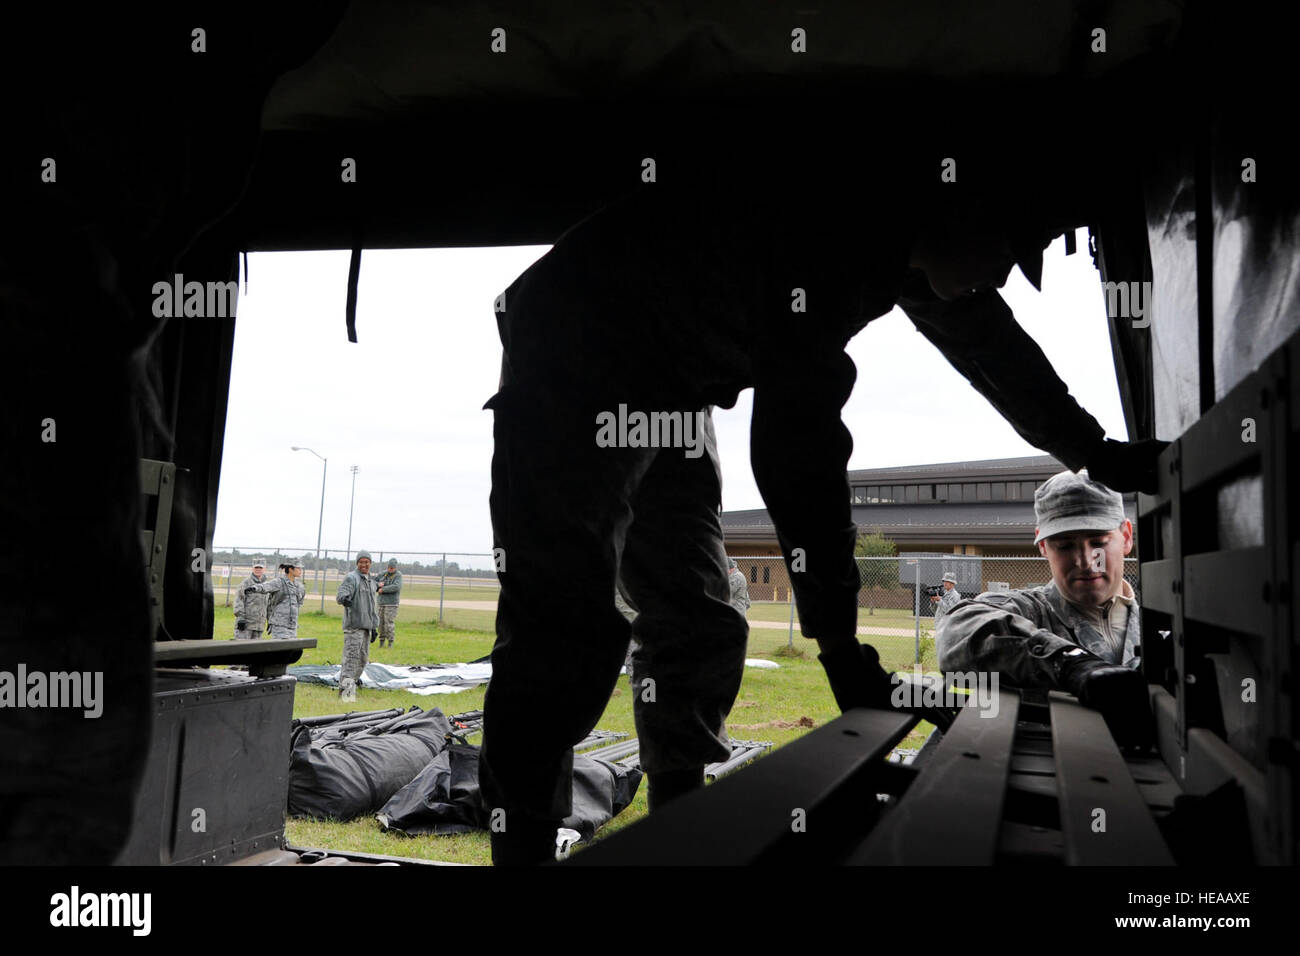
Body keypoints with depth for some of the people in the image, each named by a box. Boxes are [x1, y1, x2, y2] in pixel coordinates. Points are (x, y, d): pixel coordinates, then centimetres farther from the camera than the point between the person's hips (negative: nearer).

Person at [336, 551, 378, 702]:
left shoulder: (370, 582, 19)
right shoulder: (351, 578, -6)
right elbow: (341, 593, -24)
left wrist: (374, 627, 21)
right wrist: (344, 598, -48)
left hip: (366, 626, 8)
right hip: (353, 624, -8)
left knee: (363, 658, 14)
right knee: (351, 656, -14)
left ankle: (353, 678, 31)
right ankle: (346, 688, -16)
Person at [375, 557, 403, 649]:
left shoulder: (398, 575, -6)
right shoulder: (383, 574, 9)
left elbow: (396, 587, -21)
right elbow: (373, 583, 11)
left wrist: (383, 589, -17)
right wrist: (378, 584, -12)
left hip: (391, 602, -5)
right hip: (381, 601, 5)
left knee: (389, 622, -10)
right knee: (381, 622, 5)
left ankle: (390, 642, -4)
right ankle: (381, 642, 12)